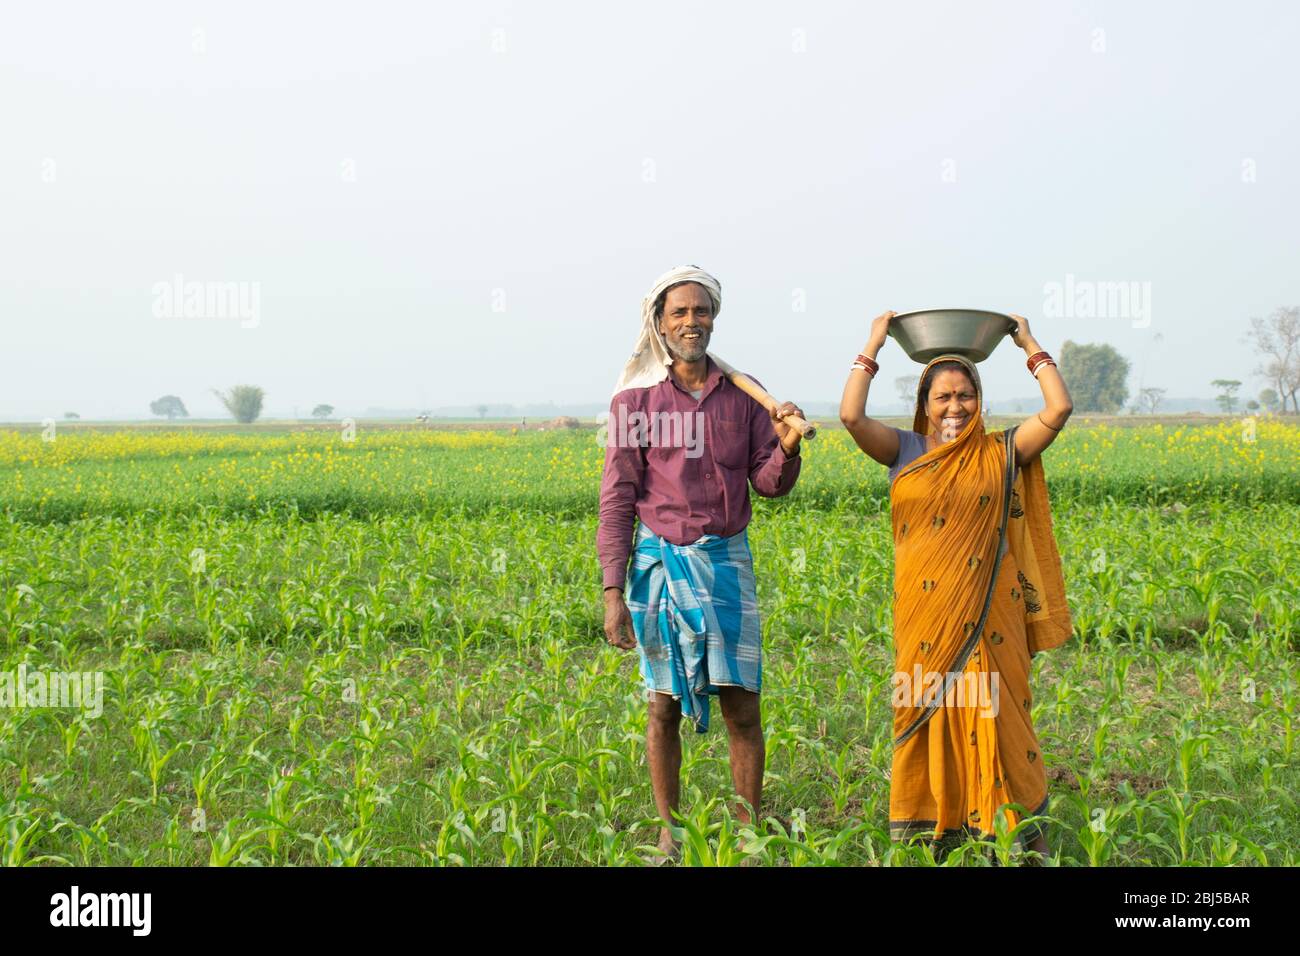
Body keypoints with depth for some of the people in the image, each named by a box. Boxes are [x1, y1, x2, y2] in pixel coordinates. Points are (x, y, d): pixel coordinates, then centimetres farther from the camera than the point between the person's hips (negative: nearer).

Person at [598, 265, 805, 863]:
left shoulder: (742, 393, 6)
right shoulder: (635, 399, -1)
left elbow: (770, 484, 7)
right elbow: (618, 498, -3)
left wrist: (787, 447, -16)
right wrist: (613, 591, -8)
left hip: (726, 561, 1)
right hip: (660, 561, -1)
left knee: (742, 706, 0)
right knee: (663, 707, 5)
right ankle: (668, 836, 17)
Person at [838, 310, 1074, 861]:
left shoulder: (1001, 455, 5)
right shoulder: (905, 452, 5)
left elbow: (1059, 408, -4)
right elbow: (851, 415, -8)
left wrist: (1030, 347, 5)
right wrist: (873, 347, 0)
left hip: (987, 610, 0)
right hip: (926, 612, 1)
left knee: (992, 707, 1)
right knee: (927, 707, 4)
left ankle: (1019, 825, 10)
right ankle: (930, 823, 13)